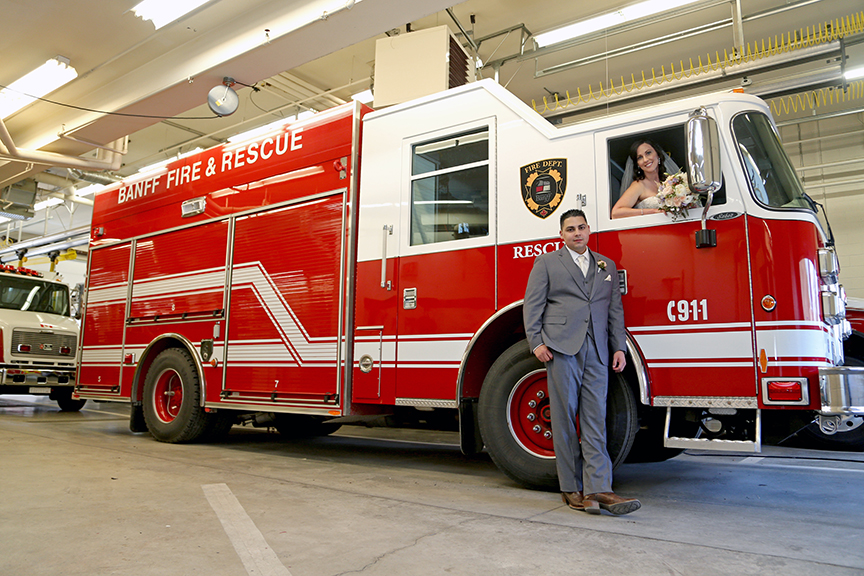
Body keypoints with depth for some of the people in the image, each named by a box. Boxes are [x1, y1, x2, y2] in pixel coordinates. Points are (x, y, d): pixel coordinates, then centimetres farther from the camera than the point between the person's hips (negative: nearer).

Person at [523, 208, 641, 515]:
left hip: (597, 351, 3)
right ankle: (571, 489, 8)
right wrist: (536, 342, -7)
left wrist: (619, 347, 8)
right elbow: (532, 304, 3)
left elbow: (615, 309, 17)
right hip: (562, 348, -3)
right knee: (565, 418, 1)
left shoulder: (606, 265, 20)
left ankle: (598, 489, -2)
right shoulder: (547, 262, 10)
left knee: (595, 419, -2)